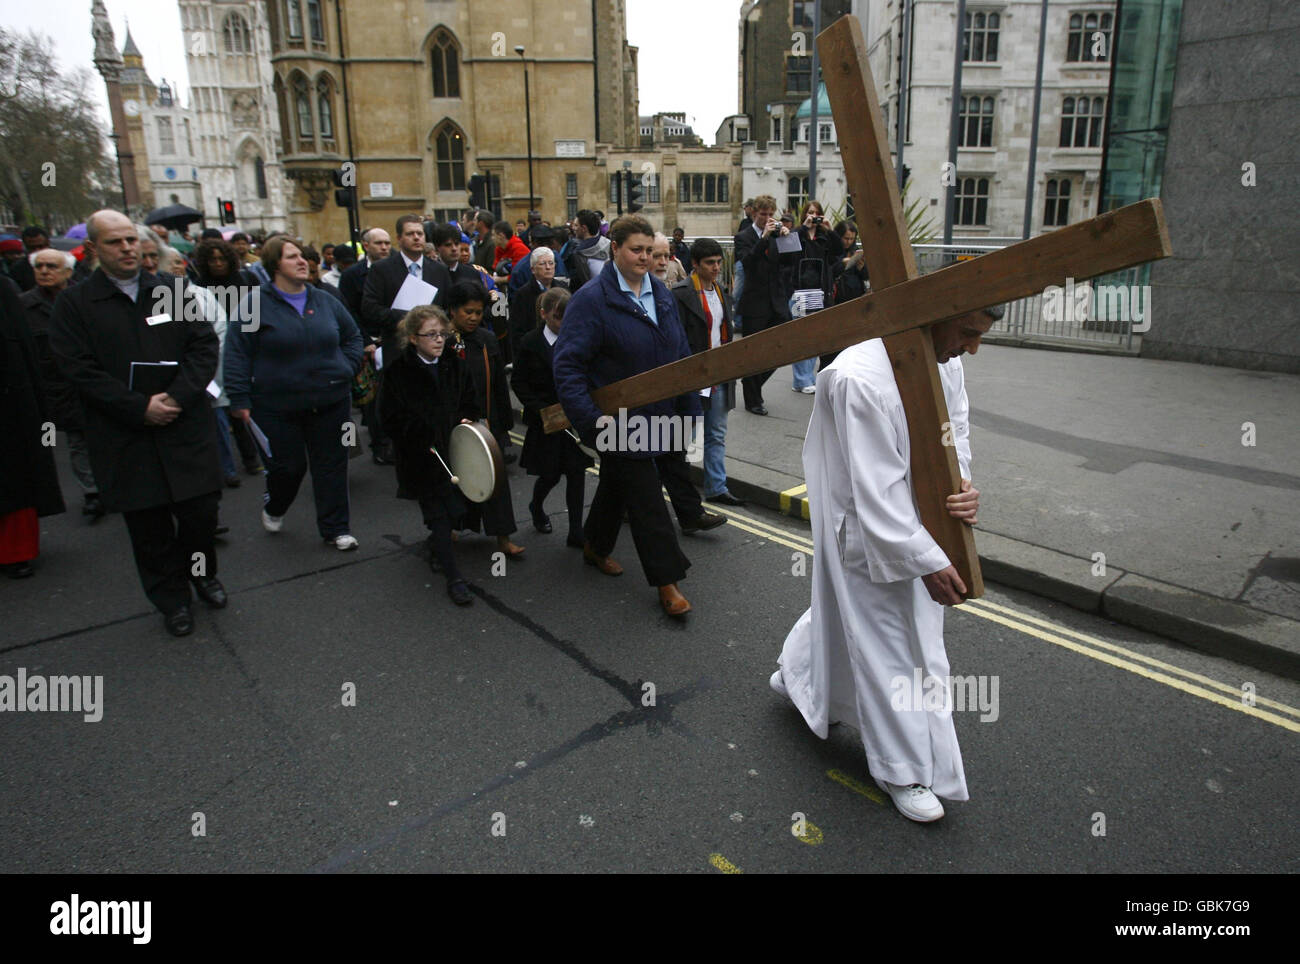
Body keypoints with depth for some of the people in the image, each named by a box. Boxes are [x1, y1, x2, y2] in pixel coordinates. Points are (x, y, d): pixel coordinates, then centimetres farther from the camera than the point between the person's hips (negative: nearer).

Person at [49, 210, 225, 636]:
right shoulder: (75, 303, 2)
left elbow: (206, 346, 0)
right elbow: (79, 369, -6)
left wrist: (178, 397, -13)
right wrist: (139, 408, -15)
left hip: (186, 428, 1)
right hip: (126, 440, -1)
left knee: (201, 511, 5)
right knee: (149, 526, 8)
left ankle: (202, 572, 33)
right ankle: (172, 598, 24)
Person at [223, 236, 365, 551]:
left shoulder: (325, 301, 8)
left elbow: (352, 336, 20)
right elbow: (237, 354, -5)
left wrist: (347, 368, 7)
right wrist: (239, 399, -8)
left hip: (331, 401, 3)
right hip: (277, 405, -3)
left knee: (331, 465, 7)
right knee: (287, 466, 5)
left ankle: (336, 528, 19)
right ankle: (273, 507, 38)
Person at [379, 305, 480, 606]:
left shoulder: (453, 364, 6)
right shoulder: (400, 370, -8)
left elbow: (469, 398, 17)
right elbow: (392, 416, -10)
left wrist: (467, 419, -3)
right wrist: (427, 438, -16)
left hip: (454, 451, 5)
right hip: (421, 457, -4)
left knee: (456, 508, 8)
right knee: (436, 514, -2)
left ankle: (437, 547, 38)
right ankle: (453, 577, 2)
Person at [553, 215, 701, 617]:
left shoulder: (661, 293, 8)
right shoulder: (591, 298, -15)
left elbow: (681, 354, 14)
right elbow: (568, 364, -19)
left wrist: (688, 407, 11)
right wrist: (591, 418, -26)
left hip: (655, 414, 7)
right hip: (618, 419, -7)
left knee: (617, 484, 23)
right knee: (645, 497, -4)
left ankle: (595, 547, 43)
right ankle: (667, 581, 6)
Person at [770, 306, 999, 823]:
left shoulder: (945, 362, -5)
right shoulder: (862, 379, -32)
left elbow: (956, 427, 9)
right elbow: (876, 490, -30)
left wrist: (962, 484, -12)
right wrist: (928, 562, -25)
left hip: (914, 515, 8)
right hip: (867, 531, -8)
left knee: (845, 608, 26)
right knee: (887, 643, 5)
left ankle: (795, 674, 54)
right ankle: (904, 770, 25)